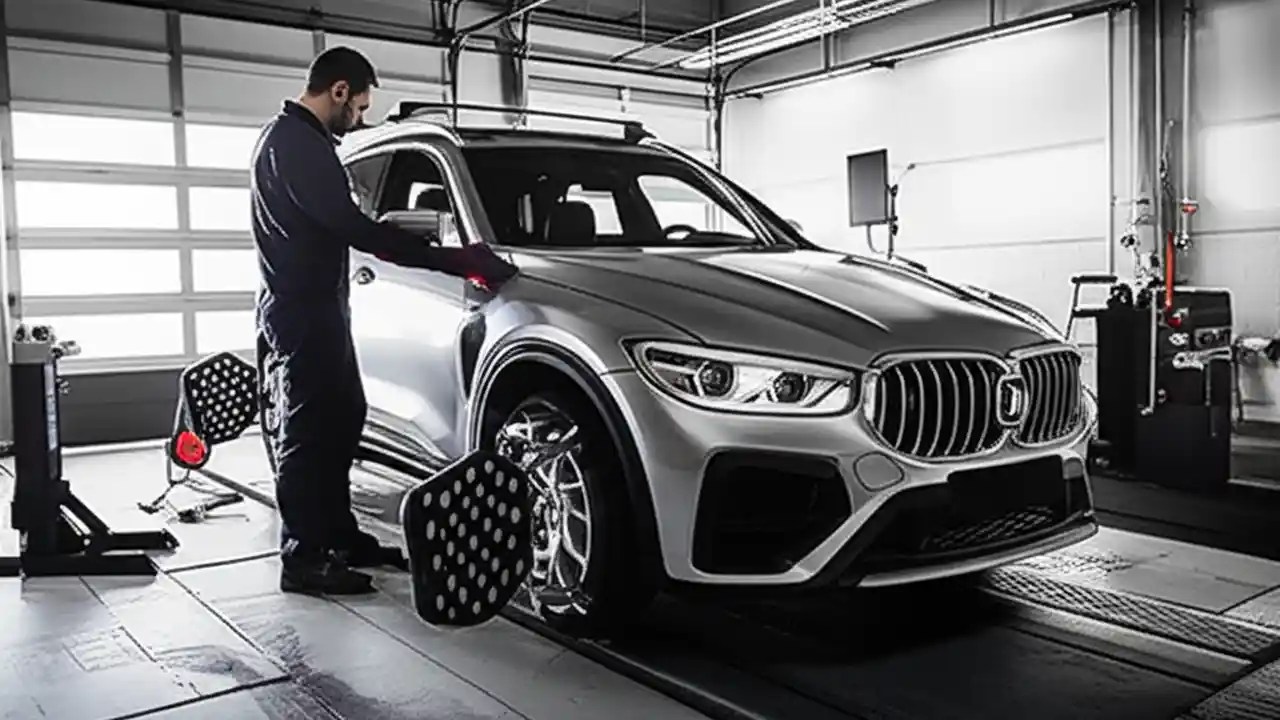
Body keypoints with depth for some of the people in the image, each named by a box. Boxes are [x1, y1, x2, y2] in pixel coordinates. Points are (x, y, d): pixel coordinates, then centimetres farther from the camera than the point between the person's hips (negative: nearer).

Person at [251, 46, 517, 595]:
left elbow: (335, 224, 20)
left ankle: (340, 537, 24)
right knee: (306, 432, -4)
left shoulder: (298, 139, 17)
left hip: (319, 308, 11)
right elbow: (350, 224, -25)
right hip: (301, 313, -11)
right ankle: (303, 558, 5)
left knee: (340, 421, 15)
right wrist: (451, 260, -25)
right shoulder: (295, 143, -17)